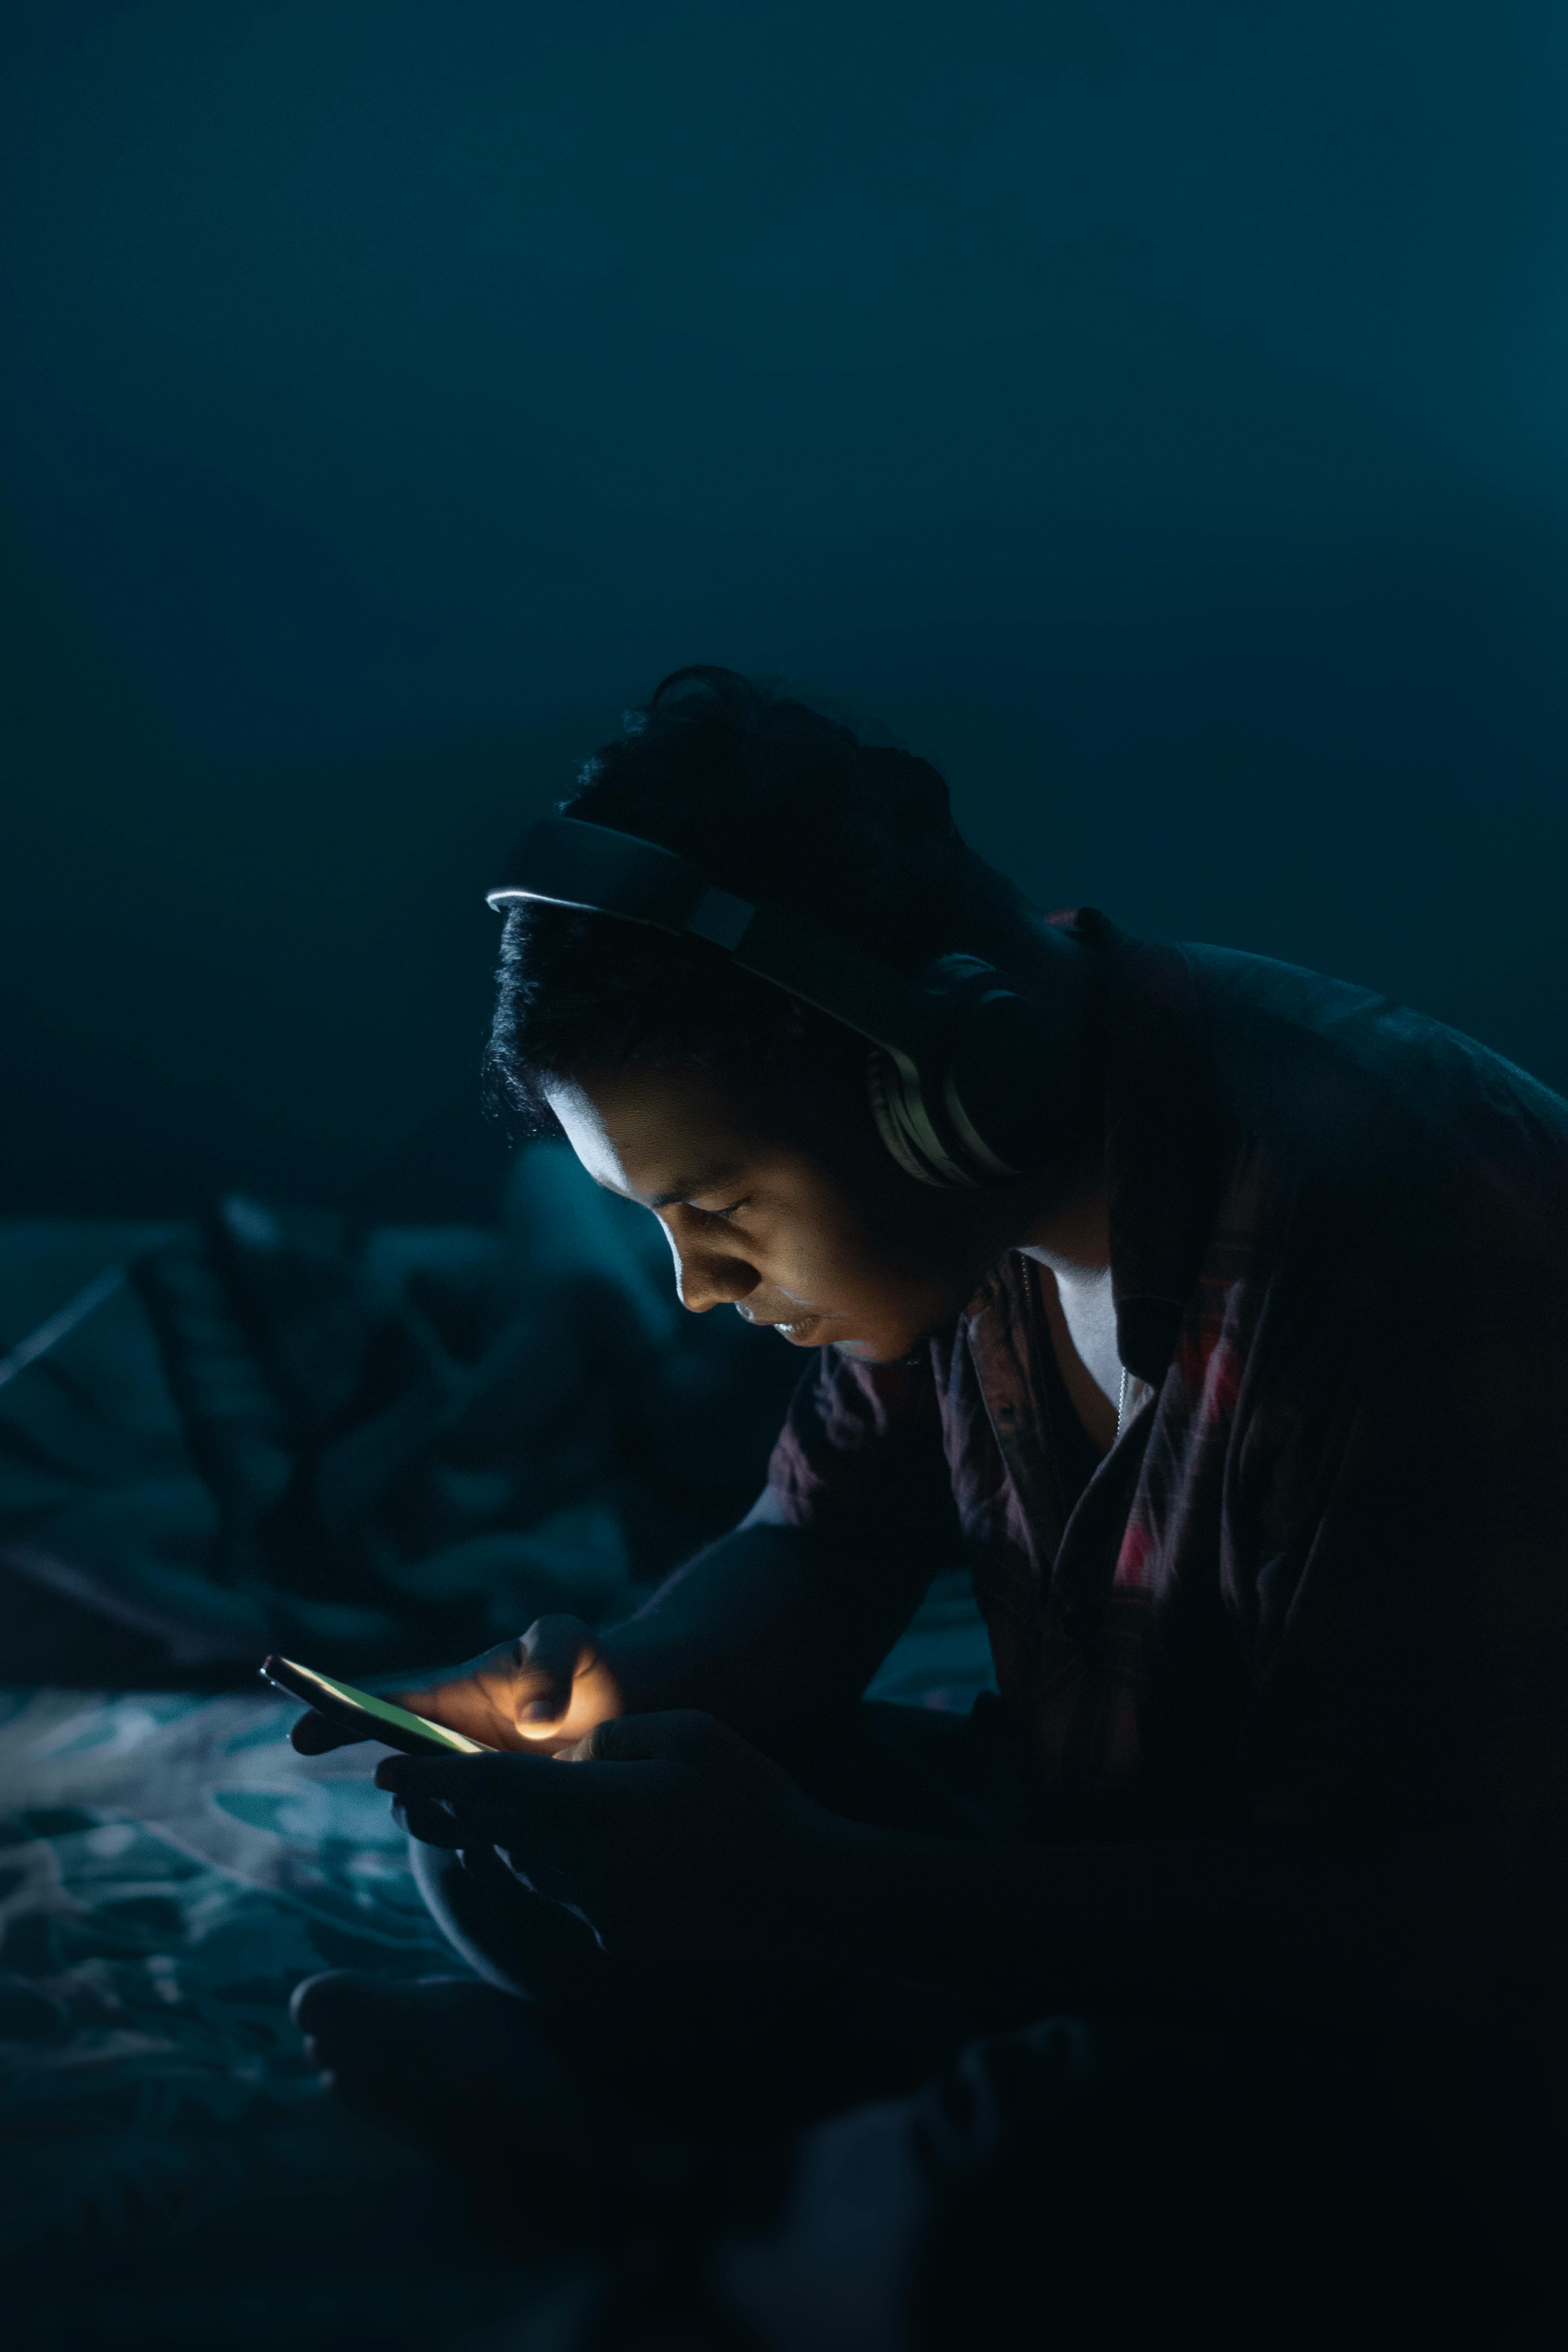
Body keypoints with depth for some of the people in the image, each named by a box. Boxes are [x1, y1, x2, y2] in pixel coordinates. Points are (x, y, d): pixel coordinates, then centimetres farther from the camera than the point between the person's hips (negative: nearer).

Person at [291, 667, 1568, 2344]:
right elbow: (822, 1552, 8)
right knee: (500, 1827, -2)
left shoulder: (1382, 1242, -32)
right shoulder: (953, 1200, -7)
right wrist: (607, 1689, -15)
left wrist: (807, 1882, -33)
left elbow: (1382, 1933, -30)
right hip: (1083, 1847, 7)